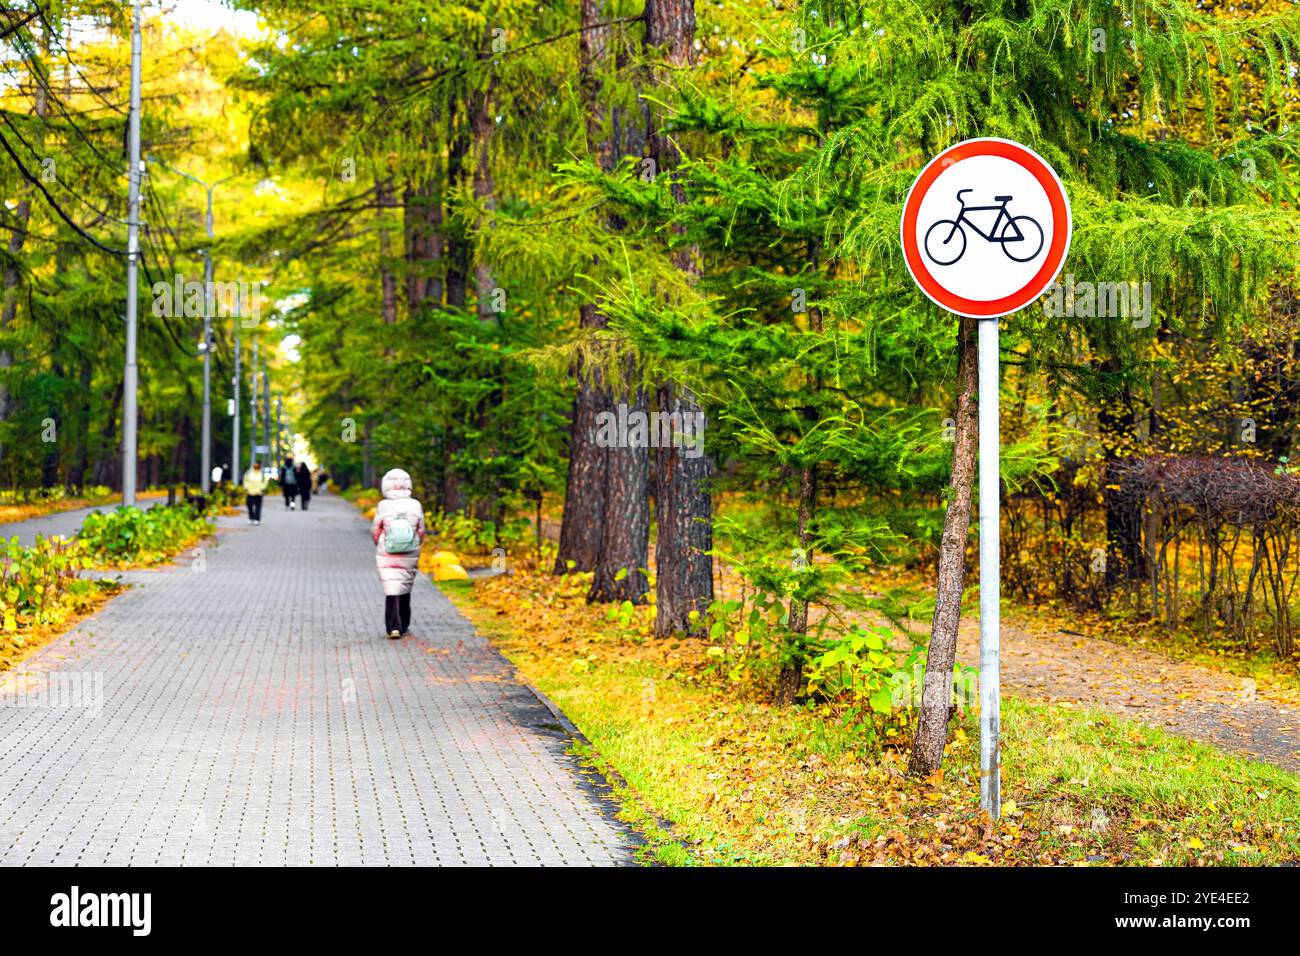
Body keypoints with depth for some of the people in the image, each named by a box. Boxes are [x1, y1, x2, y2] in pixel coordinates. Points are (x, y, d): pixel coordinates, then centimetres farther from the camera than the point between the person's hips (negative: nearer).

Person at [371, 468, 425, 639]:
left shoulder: (383, 506, -12)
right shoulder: (416, 506, -7)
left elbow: (375, 531, -4)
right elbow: (421, 532, 0)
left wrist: (380, 546, 16)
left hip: (386, 557, -2)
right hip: (410, 557, 2)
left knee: (391, 592, 1)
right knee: (405, 590, 18)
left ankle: (394, 627, -12)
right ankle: (404, 625, 30)